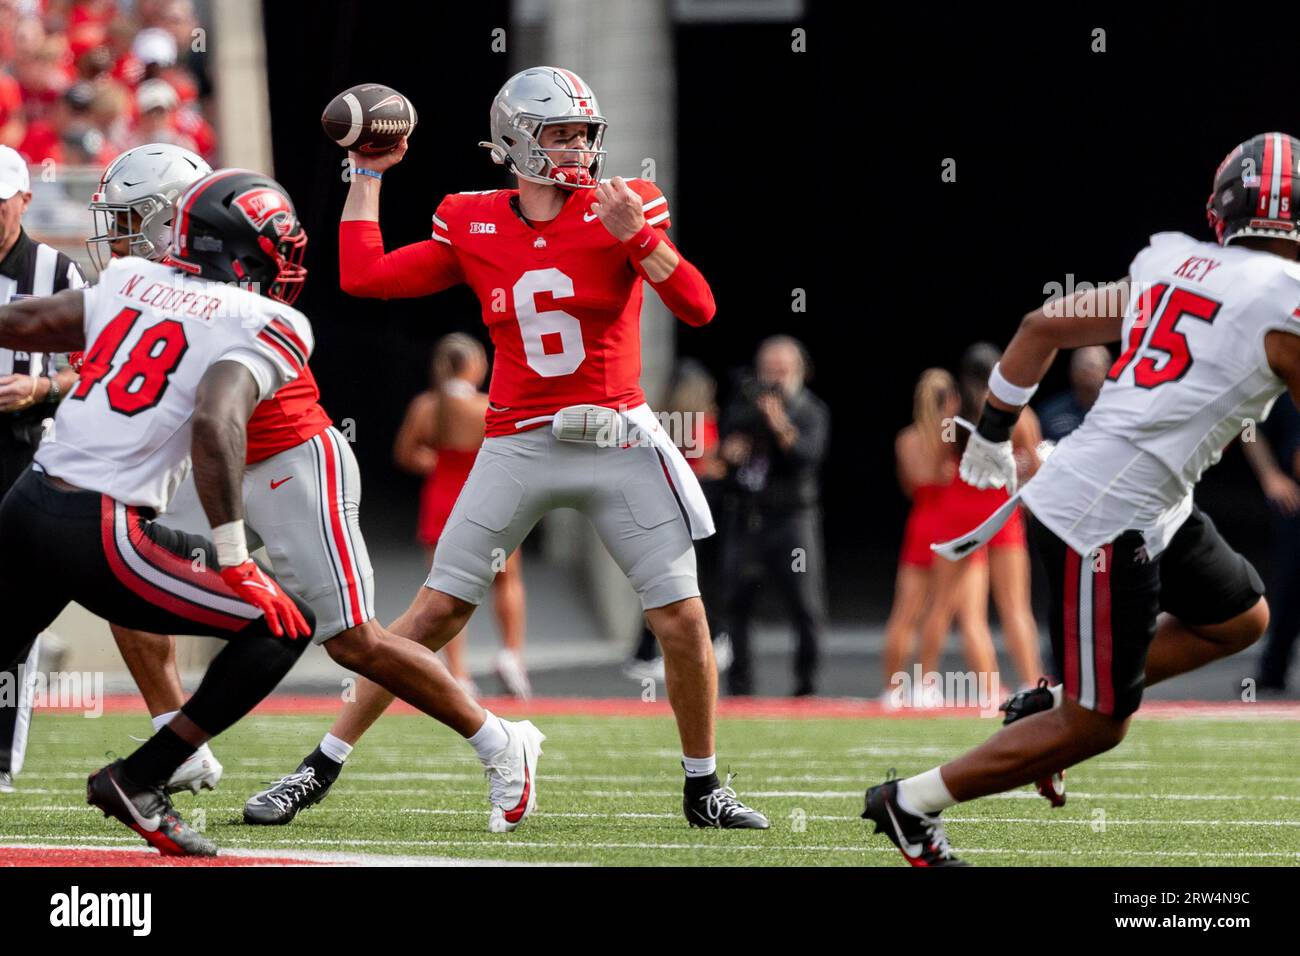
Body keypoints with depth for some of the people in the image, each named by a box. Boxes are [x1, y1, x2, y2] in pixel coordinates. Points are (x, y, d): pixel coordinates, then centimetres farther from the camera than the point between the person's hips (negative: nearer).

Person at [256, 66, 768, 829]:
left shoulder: (622, 208, -4)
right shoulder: (474, 228, 2)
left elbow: (699, 307, -12)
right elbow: (363, 277, 3)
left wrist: (637, 236, -25)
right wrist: (368, 176, 9)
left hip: (619, 441, -1)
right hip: (518, 445, 1)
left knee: (683, 618, -3)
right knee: (438, 613, 0)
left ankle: (704, 788, 15)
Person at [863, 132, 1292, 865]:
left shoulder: (1171, 267, 9)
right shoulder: (1286, 303, -13)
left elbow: (1044, 325, 17)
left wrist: (994, 433, 30)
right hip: (1109, 519, -9)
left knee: (1240, 620, 24)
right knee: (1096, 727, 5)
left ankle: (1050, 706, 23)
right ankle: (913, 804, 14)